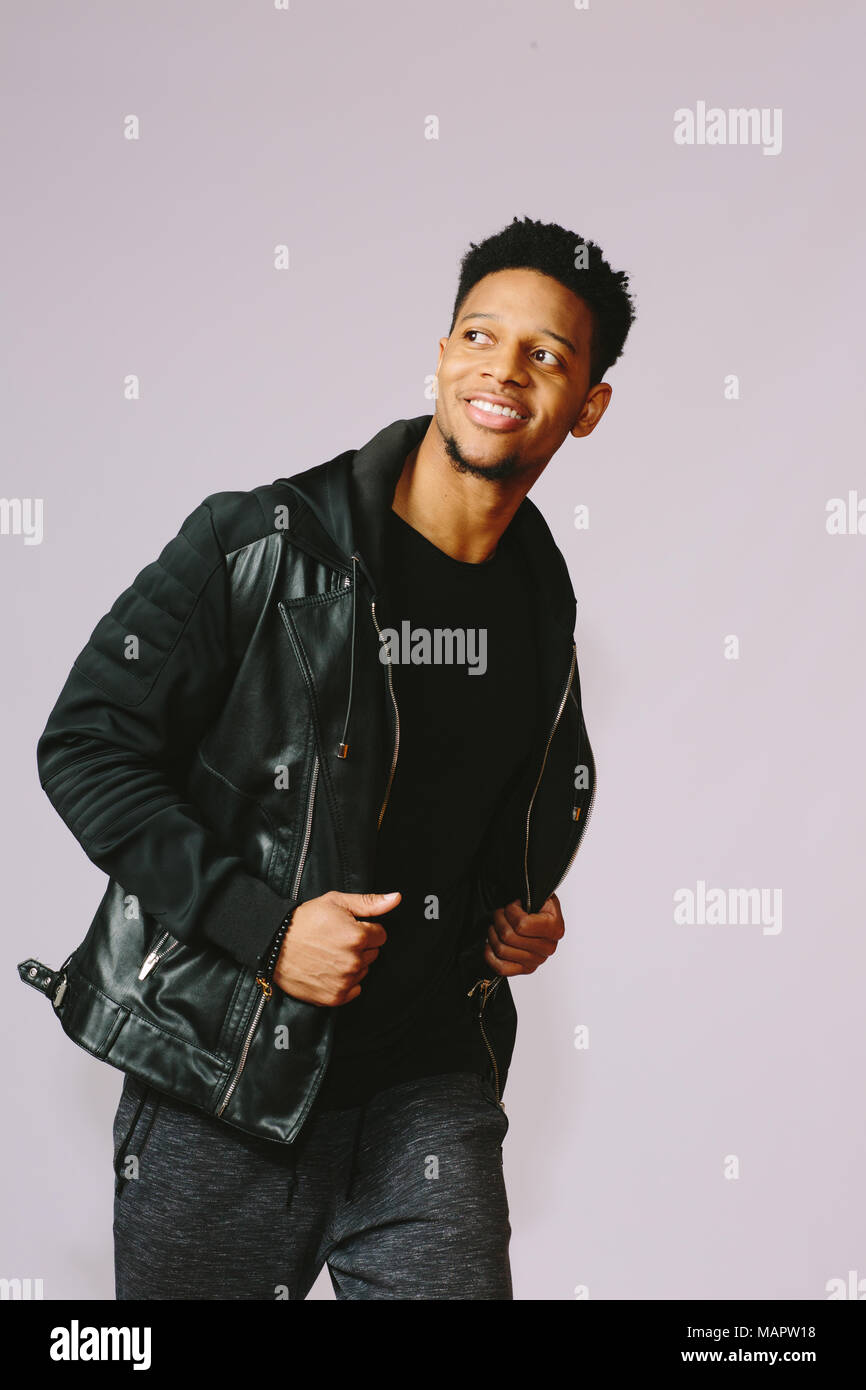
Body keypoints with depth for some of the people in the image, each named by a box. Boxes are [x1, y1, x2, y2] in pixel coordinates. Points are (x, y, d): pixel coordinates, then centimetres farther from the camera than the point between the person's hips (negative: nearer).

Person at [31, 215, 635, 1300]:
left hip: (430, 1085, 4)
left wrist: (526, 903, 7)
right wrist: (260, 925, -18)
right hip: (223, 1076, -3)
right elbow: (86, 747, -11)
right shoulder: (258, 546, -12)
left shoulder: (541, 607, 5)